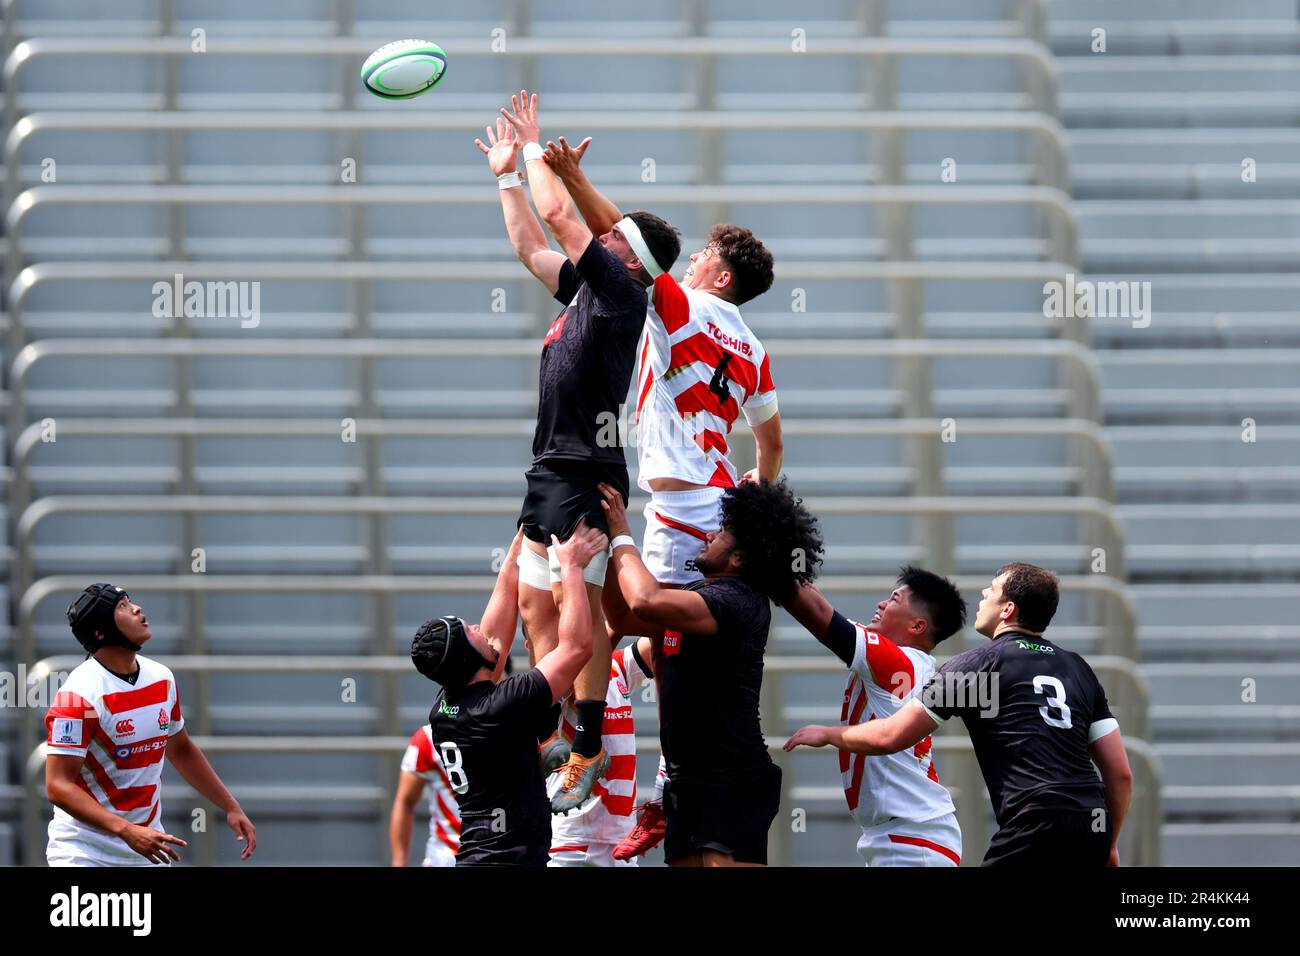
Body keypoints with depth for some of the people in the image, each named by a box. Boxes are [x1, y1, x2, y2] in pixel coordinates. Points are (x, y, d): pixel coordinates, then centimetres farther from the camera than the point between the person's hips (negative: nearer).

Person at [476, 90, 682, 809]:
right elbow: (532, 247, 33)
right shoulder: (587, 288, 18)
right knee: (536, 608, 12)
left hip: (585, 471, -10)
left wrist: (535, 148, 5)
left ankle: (589, 752, -10)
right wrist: (507, 176, 32)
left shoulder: (622, 289, -7)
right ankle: (548, 737, 20)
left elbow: (559, 215, -9)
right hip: (553, 470, 10)